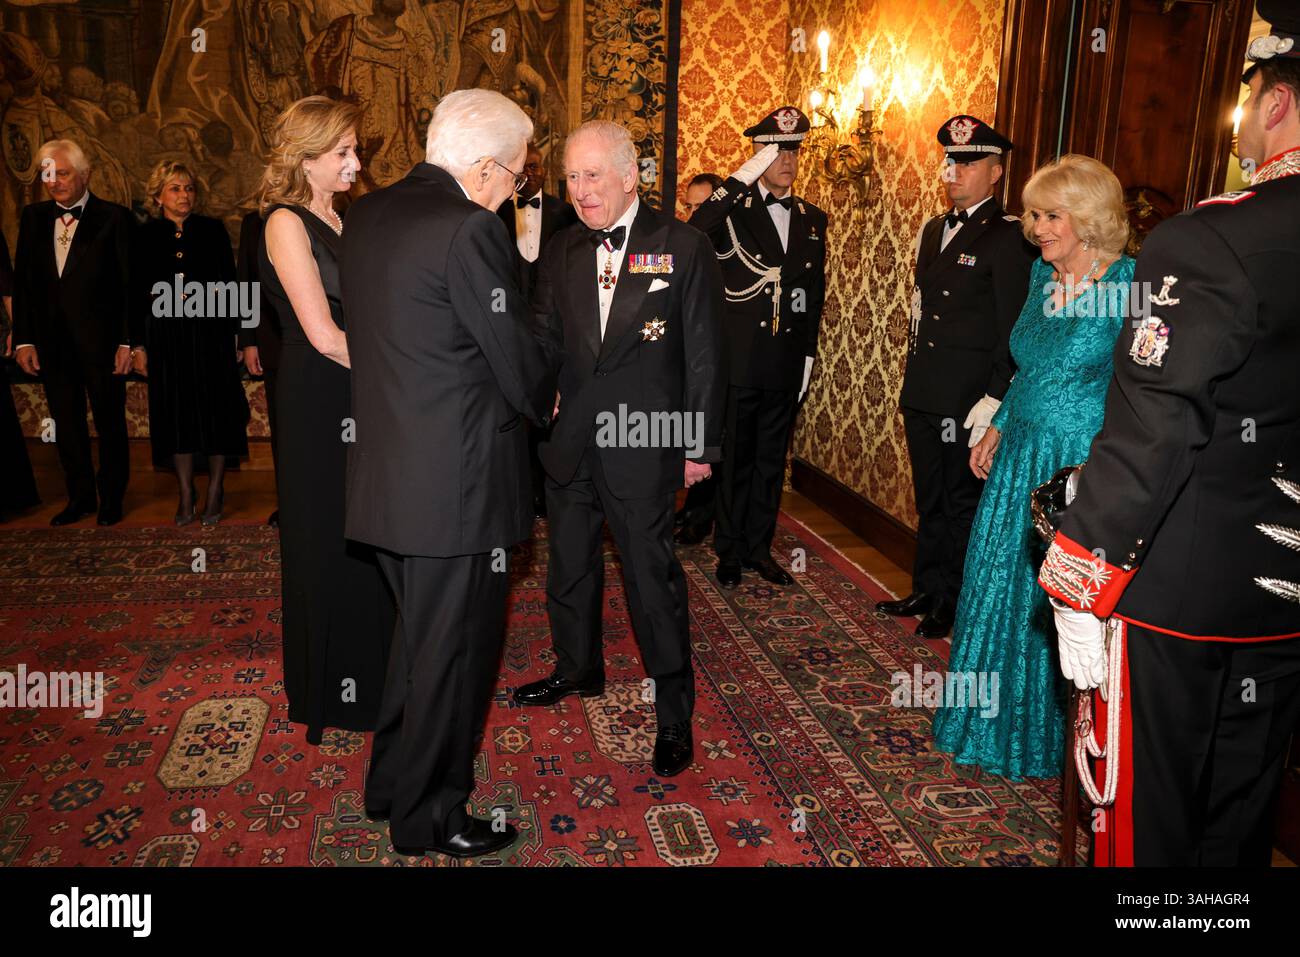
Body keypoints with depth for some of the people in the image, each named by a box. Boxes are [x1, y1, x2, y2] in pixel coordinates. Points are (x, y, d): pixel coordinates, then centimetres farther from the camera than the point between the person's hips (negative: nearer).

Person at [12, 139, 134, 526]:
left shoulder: (114, 217, -4)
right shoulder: (34, 217, 9)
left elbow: (130, 284, -7)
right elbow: (23, 282, 9)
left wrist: (128, 341, -12)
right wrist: (24, 339, 3)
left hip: (100, 340, -4)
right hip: (52, 341, 4)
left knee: (110, 422, 7)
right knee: (66, 424, 12)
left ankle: (111, 498, 21)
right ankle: (80, 497, 25)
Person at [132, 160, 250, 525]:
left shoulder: (213, 230, 2)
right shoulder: (144, 236, 4)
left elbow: (230, 283, 4)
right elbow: (137, 294, 5)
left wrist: (234, 332, -1)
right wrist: (138, 345, 2)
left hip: (211, 332, -1)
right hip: (166, 335, 1)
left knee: (215, 408, 3)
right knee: (175, 412, 5)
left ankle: (215, 490, 15)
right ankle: (185, 492, 16)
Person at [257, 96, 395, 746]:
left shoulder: (337, 220, 14)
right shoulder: (287, 223, -12)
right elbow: (324, 335, -20)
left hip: (360, 399, 8)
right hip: (318, 405, -8)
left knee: (365, 539, 14)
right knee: (328, 542, 4)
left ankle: (368, 676, 30)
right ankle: (329, 688, 22)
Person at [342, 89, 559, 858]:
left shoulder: (369, 215, 9)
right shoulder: (469, 228, -19)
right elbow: (522, 365, -16)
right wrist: (544, 392, 7)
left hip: (389, 471, 9)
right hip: (457, 482, -9)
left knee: (420, 634, 25)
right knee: (454, 648, 8)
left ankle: (393, 781, 41)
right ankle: (429, 817, 26)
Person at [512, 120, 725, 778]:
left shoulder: (683, 248, -4)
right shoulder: (560, 251, 8)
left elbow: (703, 355, -4)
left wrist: (701, 445, -5)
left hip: (641, 445, -5)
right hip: (566, 443, 5)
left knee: (652, 574, 0)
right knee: (569, 563, 19)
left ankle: (674, 711, 15)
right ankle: (578, 669, 41)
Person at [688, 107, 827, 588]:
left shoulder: (813, 219, 9)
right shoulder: (733, 210, -5)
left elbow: (815, 295, 13)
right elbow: (693, 234, -28)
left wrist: (808, 355, 10)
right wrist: (742, 177, -27)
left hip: (787, 364, 4)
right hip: (738, 361, -4)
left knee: (771, 460, 13)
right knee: (734, 458, 7)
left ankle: (759, 547, 27)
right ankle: (729, 550, 22)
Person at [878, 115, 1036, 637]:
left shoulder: (1009, 237, -10)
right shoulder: (932, 230, 13)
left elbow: (1014, 330, -14)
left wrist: (994, 400, -19)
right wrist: (913, 379, 14)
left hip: (968, 399, -7)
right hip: (923, 396, 7)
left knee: (963, 503, 6)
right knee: (929, 501, 17)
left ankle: (956, 603, 21)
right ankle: (928, 590, 31)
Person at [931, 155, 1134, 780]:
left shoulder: (1130, 285, -15)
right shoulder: (1043, 275, 7)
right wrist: (997, 428, 15)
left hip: (1083, 469, -7)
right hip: (1020, 459, 7)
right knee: (1003, 588, 17)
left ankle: (1056, 737, 31)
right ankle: (1002, 721, 39)